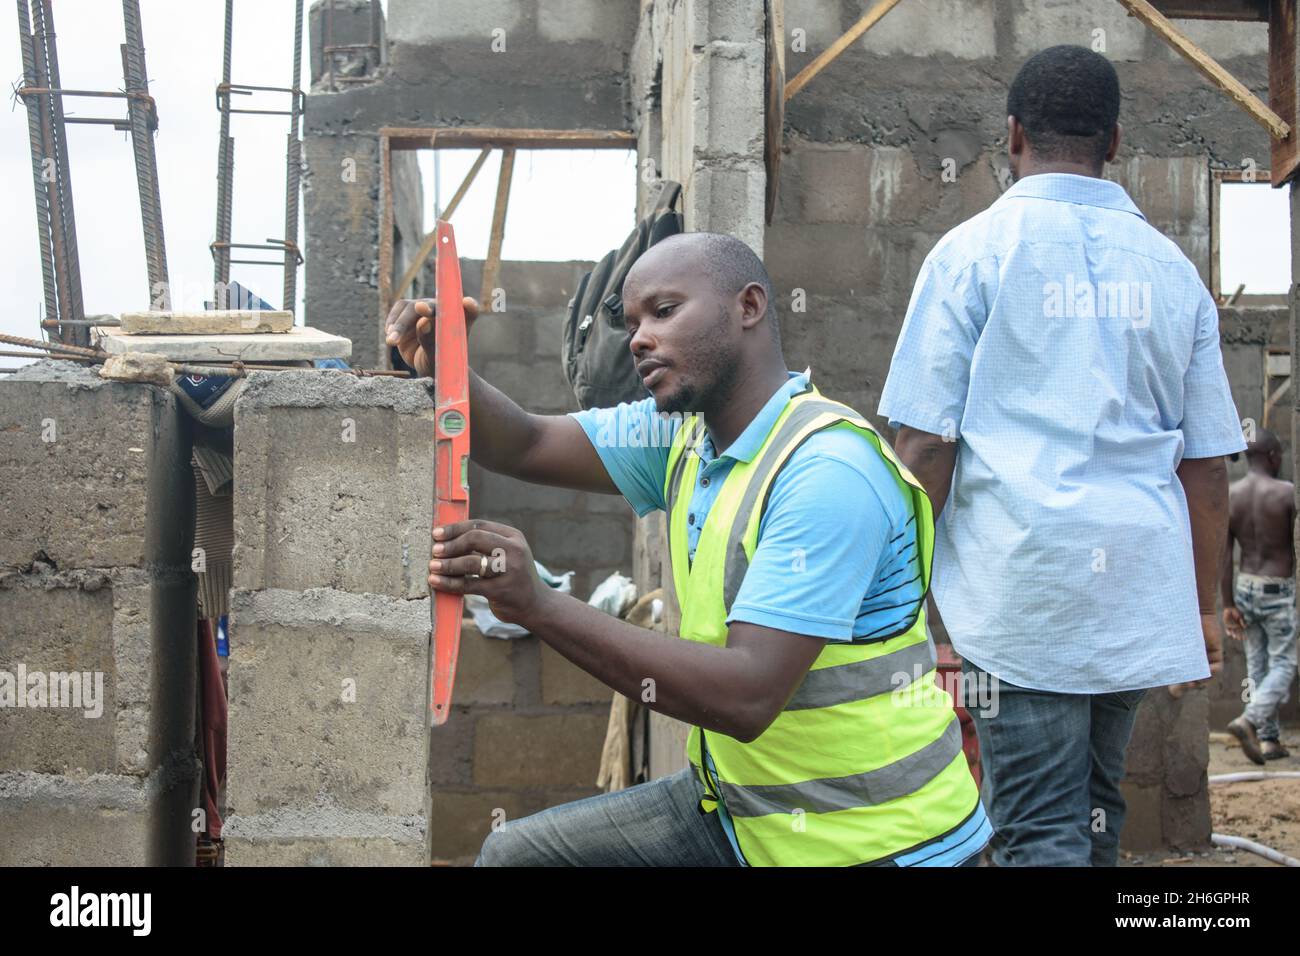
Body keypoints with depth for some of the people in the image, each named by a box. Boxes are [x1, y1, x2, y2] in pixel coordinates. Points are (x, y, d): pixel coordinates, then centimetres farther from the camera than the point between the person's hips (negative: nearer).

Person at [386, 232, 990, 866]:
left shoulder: (828, 471, -24)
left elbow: (747, 698, -31)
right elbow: (524, 447, 2)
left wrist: (537, 605, -35)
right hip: (741, 810, 8)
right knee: (516, 853, 4)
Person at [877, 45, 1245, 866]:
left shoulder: (974, 251, -1)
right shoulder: (1172, 268, 11)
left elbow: (926, 442, -8)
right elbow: (1206, 464, 12)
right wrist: (1203, 606, 20)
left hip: (1023, 577, -5)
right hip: (1141, 584, 5)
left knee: (1040, 833, -3)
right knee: (1095, 808, 18)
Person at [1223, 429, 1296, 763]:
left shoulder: (1229, 496, -1)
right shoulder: (1287, 493, -13)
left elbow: (1224, 556, -1)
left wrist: (1228, 604, 4)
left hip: (1245, 586, 5)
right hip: (1278, 589, -5)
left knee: (1257, 666, 11)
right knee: (1284, 664, 3)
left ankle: (1268, 740, 13)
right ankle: (1249, 720, -16)